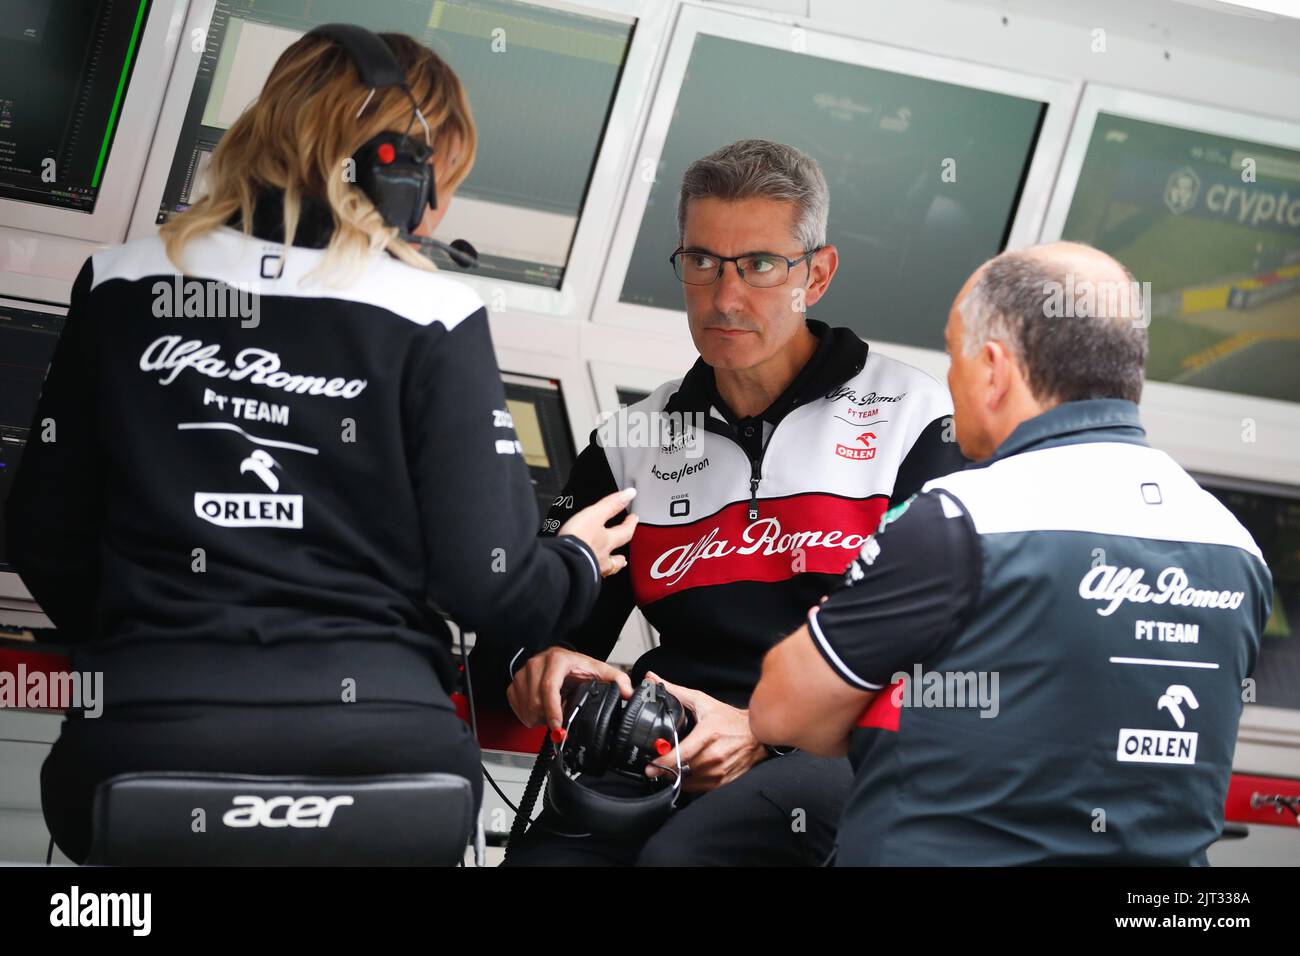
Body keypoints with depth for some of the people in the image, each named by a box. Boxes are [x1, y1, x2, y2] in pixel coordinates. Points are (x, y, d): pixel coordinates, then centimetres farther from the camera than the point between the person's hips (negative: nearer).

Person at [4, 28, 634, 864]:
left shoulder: (120, 288, 8)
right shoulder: (432, 317, -1)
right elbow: (488, 581, -2)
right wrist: (579, 565, 22)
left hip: (138, 751, 2)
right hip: (372, 744, -1)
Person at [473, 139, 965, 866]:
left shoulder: (913, 422, 7)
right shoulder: (634, 442, 20)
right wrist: (536, 660, -6)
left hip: (846, 753, -3)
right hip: (674, 753, 3)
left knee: (684, 851, -35)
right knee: (543, 853, -29)